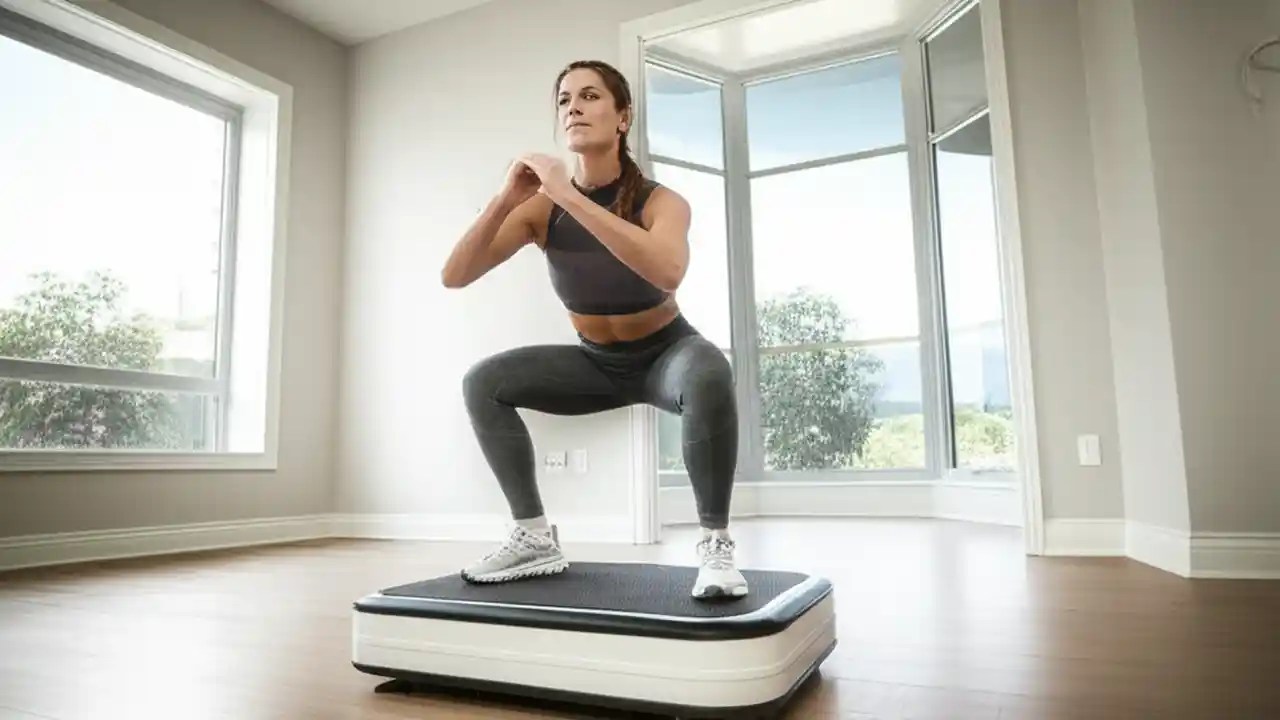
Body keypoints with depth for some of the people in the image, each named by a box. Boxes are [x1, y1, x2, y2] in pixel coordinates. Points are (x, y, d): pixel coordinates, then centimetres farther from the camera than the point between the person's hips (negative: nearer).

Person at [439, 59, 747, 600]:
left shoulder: (660, 201, -23)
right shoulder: (542, 208, -13)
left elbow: (667, 272, -47)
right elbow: (454, 276, -18)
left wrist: (571, 196, -45)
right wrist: (505, 200, -32)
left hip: (667, 353, -4)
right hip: (596, 362, 4)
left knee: (708, 379, -38)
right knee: (483, 383, -13)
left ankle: (715, 544, -21)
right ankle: (535, 538, -4)